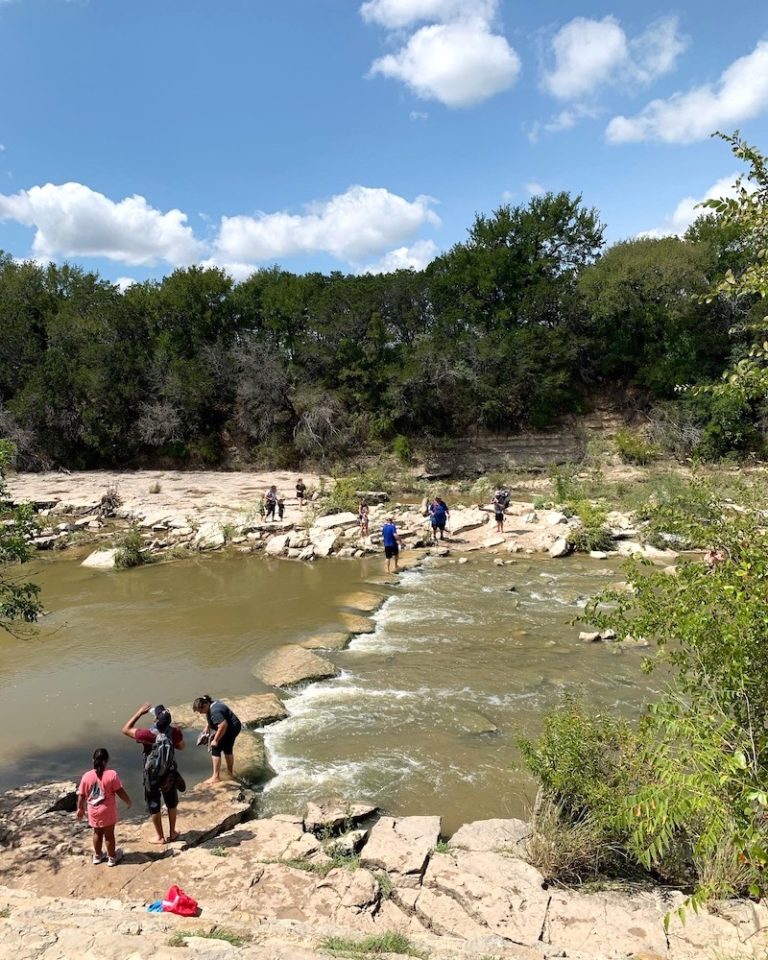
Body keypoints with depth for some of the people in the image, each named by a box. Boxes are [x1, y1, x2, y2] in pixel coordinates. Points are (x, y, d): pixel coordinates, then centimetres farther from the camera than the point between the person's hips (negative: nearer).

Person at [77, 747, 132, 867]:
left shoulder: (86, 776, -7)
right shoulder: (112, 774, -17)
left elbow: (81, 795, -1)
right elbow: (120, 791, -14)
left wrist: (80, 809, 15)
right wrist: (128, 801, 3)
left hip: (93, 812, 4)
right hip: (107, 811, -3)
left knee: (97, 833, 22)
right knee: (109, 834, 10)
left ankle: (97, 856, 35)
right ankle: (112, 858, 23)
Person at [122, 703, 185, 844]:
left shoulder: (147, 734, -29)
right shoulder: (175, 731, -19)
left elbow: (126, 729, -15)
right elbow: (181, 747, 1)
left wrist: (140, 712, -13)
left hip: (153, 775, -3)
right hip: (170, 773, 3)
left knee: (154, 806, 17)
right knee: (171, 803, 22)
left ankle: (159, 837, 28)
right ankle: (172, 832, 34)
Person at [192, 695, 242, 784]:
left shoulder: (215, 712, -29)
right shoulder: (212, 704, 1)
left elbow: (223, 725, -34)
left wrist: (215, 740, -25)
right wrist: (207, 727, 15)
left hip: (230, 729, -10)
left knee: (215, 749, -4)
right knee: (228, 749, 24)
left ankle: (216, 777, 0)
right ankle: (230, 771, 39)